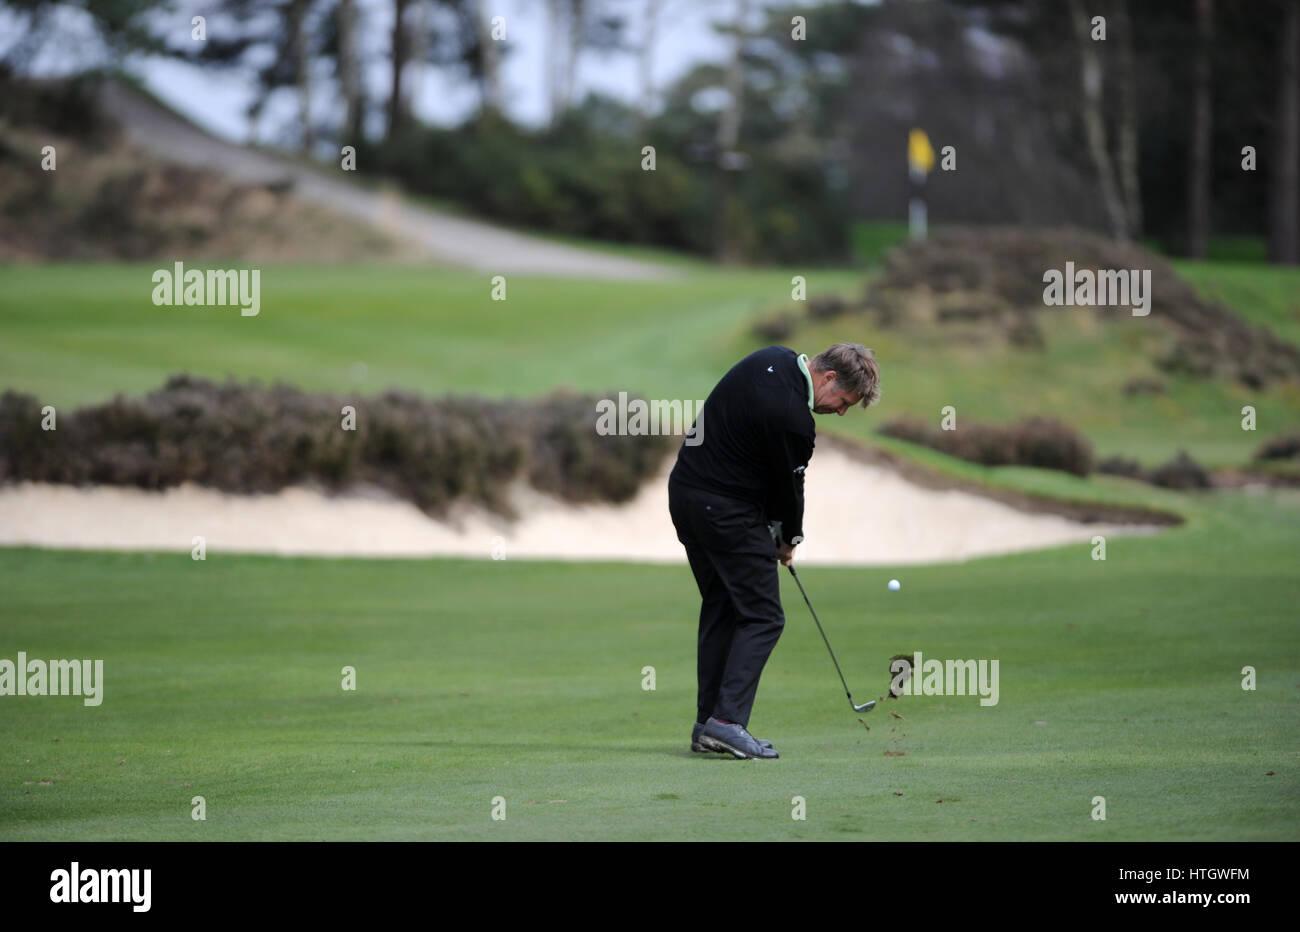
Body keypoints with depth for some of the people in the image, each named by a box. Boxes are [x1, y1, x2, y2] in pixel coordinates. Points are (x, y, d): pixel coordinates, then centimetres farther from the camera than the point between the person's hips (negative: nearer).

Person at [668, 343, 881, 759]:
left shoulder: (776, 359, 5)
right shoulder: (792, 418, -23)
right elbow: (788, 485, -9)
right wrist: (788, 539, 11)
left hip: (685, 489, 10)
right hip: (726, 508, -10)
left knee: (720, 608, 14)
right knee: (762, 616, -5)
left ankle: (708, 725, 12)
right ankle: (727, 720, -14)